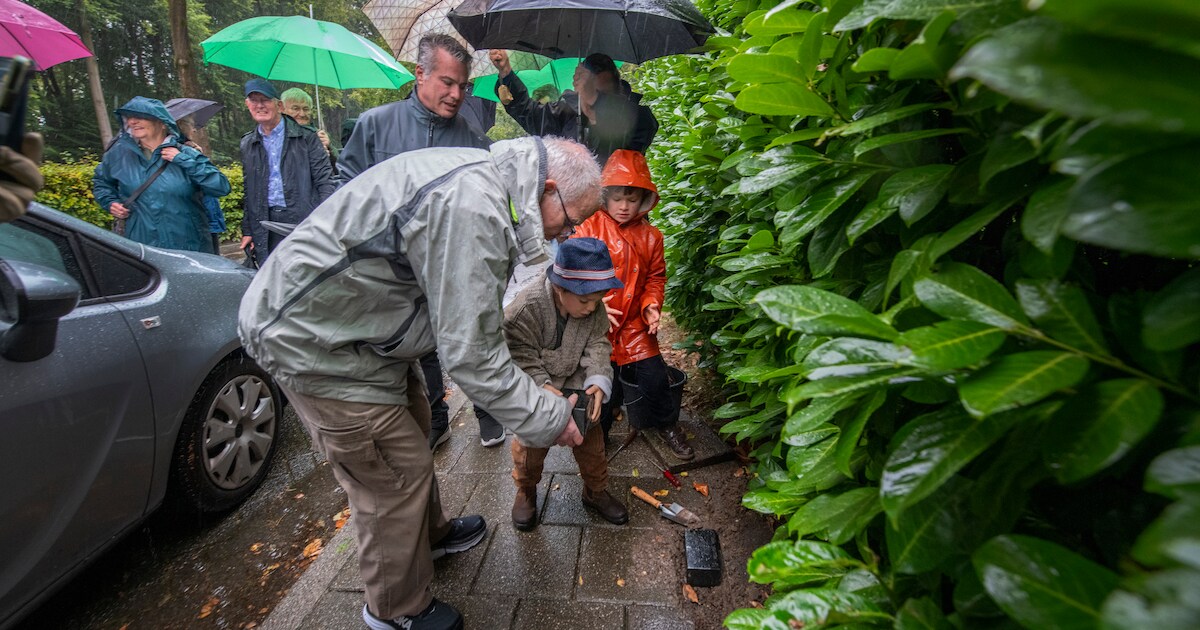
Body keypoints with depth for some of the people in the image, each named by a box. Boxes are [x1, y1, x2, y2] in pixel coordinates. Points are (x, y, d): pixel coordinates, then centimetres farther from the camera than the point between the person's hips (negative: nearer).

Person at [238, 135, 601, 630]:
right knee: (396, 476, 1)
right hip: (312, 339, -10)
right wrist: (545, 419, -15)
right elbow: (471, 353, -28)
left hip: (355, 320, 10)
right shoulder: (472, 209, -30)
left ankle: (432, 534, 48)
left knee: (412, 432, 23)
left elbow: (467, 318, 8)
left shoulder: (484, 177, 2)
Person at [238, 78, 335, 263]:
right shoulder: (247, 145, 16)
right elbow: (248, 192, 19)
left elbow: (324, 180, -2)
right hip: (266, 228, 4)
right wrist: (247, 231, 14)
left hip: (304, 220, -4)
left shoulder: (305, 137, 3)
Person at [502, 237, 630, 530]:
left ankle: (596, 491, 32)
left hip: (575, 382, 4)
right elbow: (519, 355, -24)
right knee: (530, 439, 2)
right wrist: (543, 386, -34)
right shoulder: (526, 307, -29)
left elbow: (598, 345, -11)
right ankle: (526, 491, 32)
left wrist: (598, 381, -27)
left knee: (590, 435, 9)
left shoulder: (595, 309, -14)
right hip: (533, 386, -3)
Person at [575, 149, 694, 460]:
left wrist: (651, 305, -8)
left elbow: (655, 277, 10)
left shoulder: (650, 236, 2)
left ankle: (666, 423, 34)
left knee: (655, 378, 6)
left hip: (635, 326, 3)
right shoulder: (589, 228, -9)